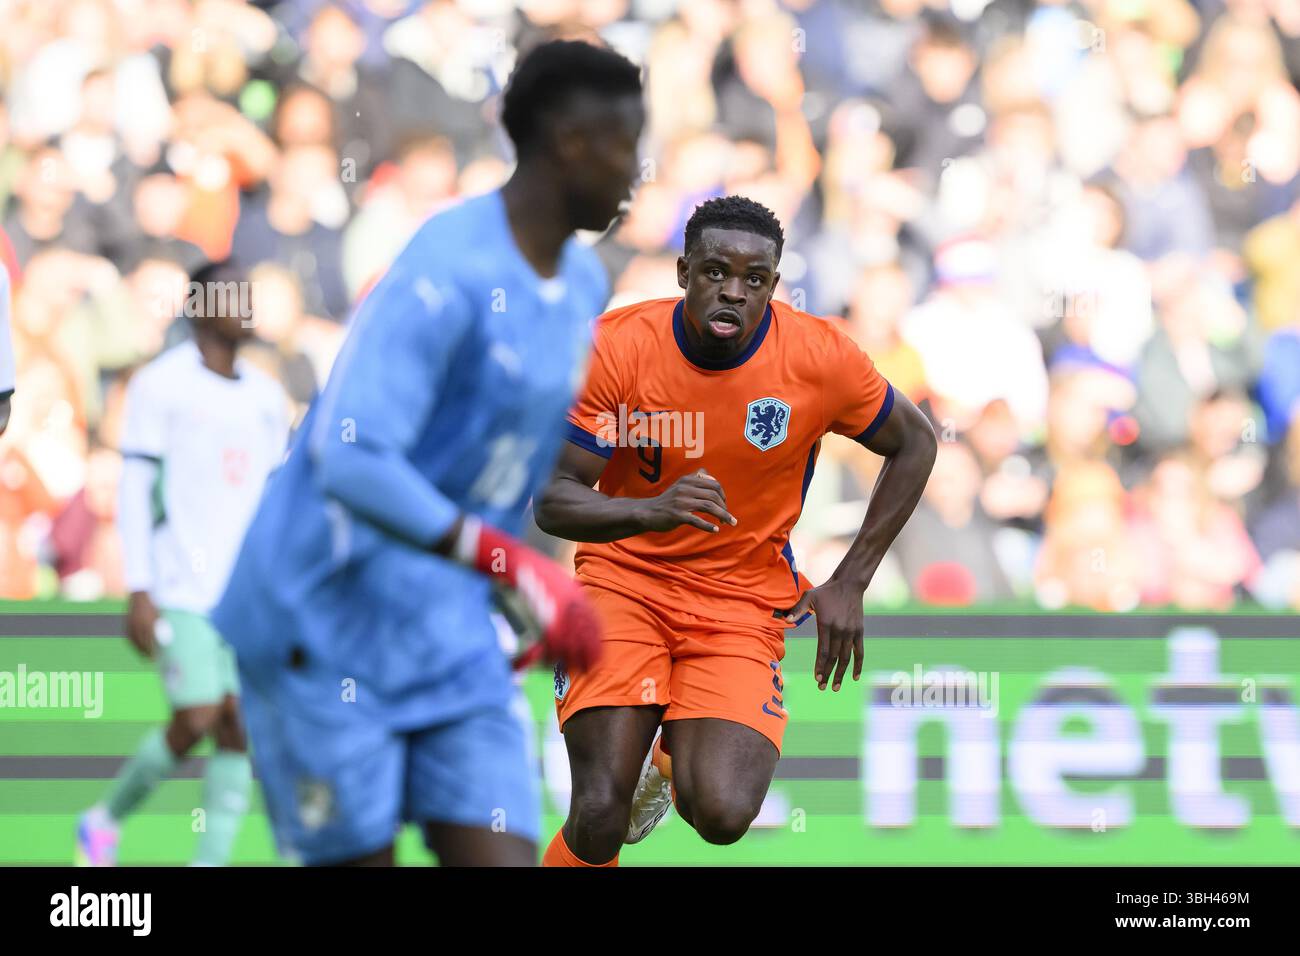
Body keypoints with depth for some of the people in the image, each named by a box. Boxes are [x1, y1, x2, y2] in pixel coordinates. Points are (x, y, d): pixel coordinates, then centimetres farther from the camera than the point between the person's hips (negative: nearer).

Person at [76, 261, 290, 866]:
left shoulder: (266, 398, 13)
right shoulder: (161, 385, -3)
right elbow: (134, 490, -5)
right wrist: (139, 593, -11)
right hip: (182, 588, -5)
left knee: (239, 725, -5)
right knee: (197, 720, -12)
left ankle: (210, 863, -3)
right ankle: (105, 821, 12)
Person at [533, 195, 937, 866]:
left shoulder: (819, 358, -12)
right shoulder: (617, 346, -14)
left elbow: (914, 444, 6)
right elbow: (551, 502, -15)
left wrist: (849, 583, 0)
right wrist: (652, 511, -36)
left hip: (744, 602, 1)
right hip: (625, 581, -1)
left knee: (723, 815, -21)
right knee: (599, 821, -20)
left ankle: (675, 761, 16)